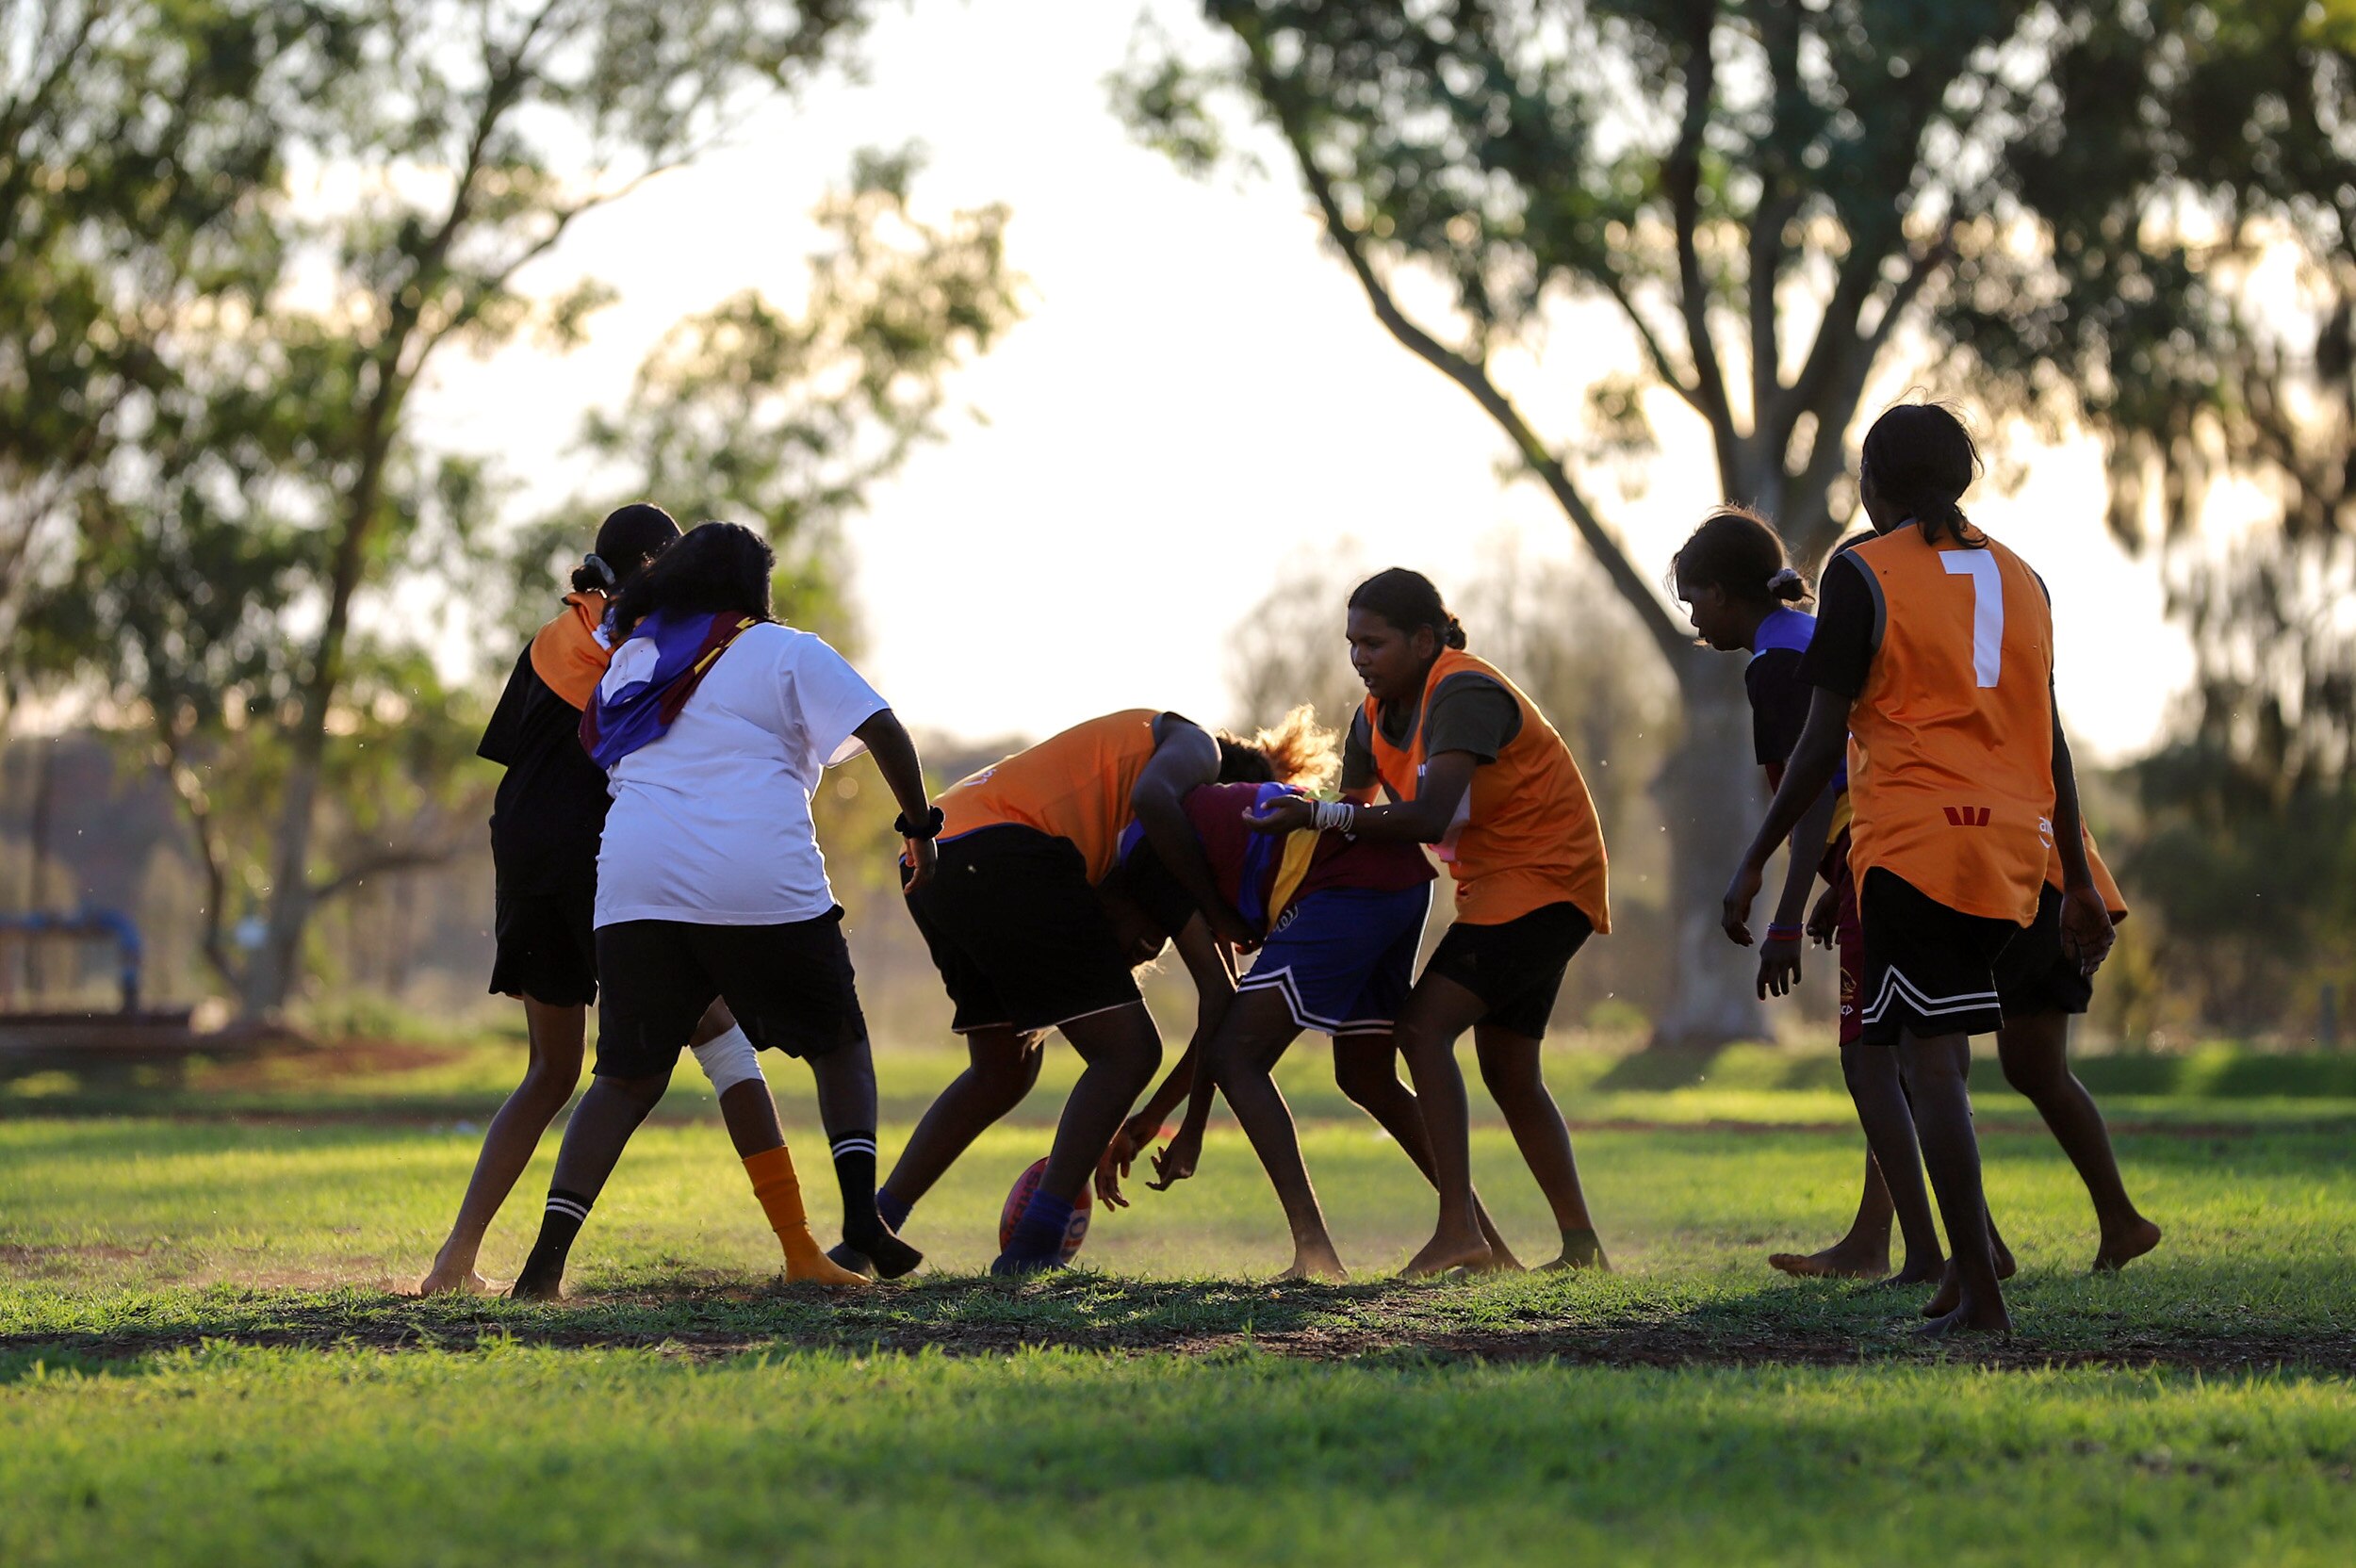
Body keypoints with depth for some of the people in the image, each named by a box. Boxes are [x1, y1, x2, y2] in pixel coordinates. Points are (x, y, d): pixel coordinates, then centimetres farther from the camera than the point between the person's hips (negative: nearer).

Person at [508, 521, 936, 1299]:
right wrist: (919, 828, 10)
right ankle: (860, 1215, -1)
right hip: (762, 885, -3)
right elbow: (883, 730, 1)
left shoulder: (629, 659, 23)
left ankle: (549, 1252, -8)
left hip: (635, 887, 3)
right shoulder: (786, 652, 9)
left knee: (629, 1076, 8)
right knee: (838, 1043, 16)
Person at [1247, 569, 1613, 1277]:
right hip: (1495, 887, 10)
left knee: (1424, 1027, -21)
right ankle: (1581, 1244, 22)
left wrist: (1318, 817, -39)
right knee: (1508, 1072, 14)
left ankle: (1458, 1230, -26)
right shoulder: (1379, 714, 6)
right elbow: (1351, 809, 8)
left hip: (1545, 882, -10)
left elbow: (1429, 818, -35)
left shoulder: (1463, 694, -23)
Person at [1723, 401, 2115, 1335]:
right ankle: (1964, 1262, 6)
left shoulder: (1864, 574, -1)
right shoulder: (2019, 578, 16)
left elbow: (1821, 742, -5)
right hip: (2012, 848, 6)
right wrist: (2079, 882, 21)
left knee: (1930, 1062, -8)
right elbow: (2048, 737, 16)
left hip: (1912, 841, -6)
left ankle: (1979, 1296, -15)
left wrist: (1755, 861, 1)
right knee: (1942, 1050, 16)